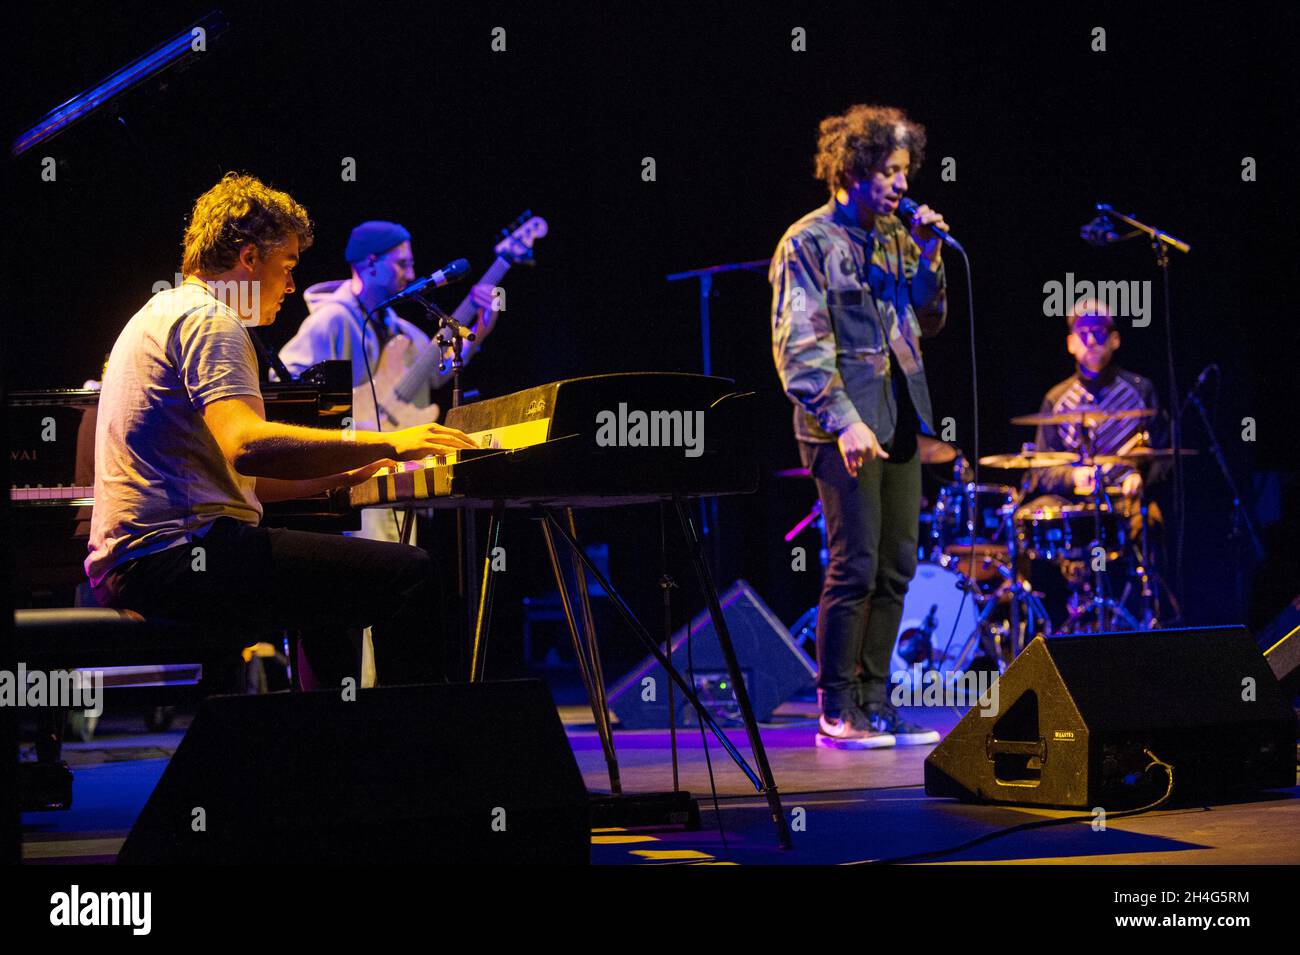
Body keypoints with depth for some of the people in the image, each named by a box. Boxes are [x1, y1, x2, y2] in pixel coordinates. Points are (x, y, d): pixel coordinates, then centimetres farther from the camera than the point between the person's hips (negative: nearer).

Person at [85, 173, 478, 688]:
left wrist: (339, 475, 24)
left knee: (328, 583, 35)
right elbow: (246, 446, -26)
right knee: (409, 573, -19)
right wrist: (384, 444, -20)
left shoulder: (164, 312, 25)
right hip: (177, 550, -11)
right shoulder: (208, 318, -8)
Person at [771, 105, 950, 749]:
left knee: (896, 567, 7)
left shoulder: (895, 237, 14)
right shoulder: (809, 242, -7)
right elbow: (798, 346, -12)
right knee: (855, 567, -8)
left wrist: (929, 257, 2)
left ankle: (874, 703, 15)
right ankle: (835, 711, 0)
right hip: (846, 427, -7)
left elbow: (929, 323, 17)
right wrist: (844, 421, -21)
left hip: (899, 421, 7)